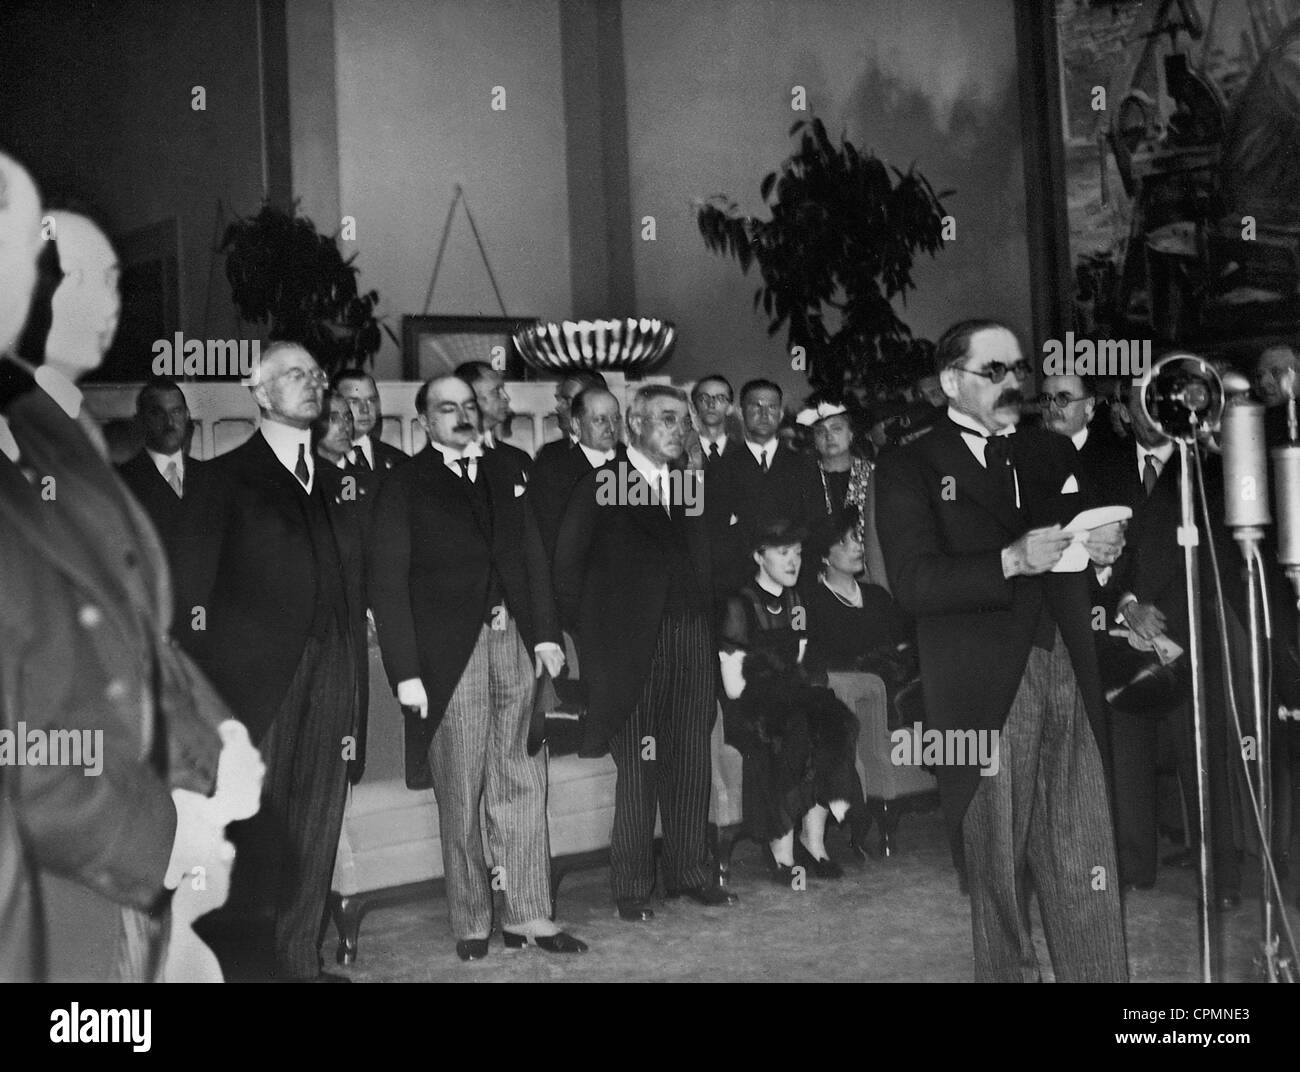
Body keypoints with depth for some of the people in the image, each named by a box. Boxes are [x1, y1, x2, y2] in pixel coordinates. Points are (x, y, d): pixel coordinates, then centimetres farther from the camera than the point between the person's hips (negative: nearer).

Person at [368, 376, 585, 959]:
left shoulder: (503, 472, 13)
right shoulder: (405, 485, 0)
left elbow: (532, 555, 13)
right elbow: (387, 583, -4)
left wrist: (545, 632, 4)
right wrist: (405, 671, -11)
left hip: (514, 640, 4)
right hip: (449, 652, -4)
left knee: (522, 784, 6)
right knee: (461, 796, 3)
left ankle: (528, 914, 15)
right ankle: (471, 922, 15)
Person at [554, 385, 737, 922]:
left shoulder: (688, 485, 16)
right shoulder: (598, 487, 0)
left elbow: (702, 562, 15)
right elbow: (567, 569, -1)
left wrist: (712, 627, 5)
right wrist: (590, 636, -3)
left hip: (692, 640, 5)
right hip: (632, 646, -5)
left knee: (692, 765, 8)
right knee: (637, 772, 0)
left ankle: (690, 872, 21)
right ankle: (631, 887, 10)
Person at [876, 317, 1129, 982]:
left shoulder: (1053, 453, 19)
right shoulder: (909, 470, 2)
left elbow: (1077, 538, 21)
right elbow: (913, 583, -8)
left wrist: (1101, 549, -2)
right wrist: (1011, 561, -19)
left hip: (1069, 675, 4)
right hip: (984, 691, -4)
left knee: (1088, 870, 0)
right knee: (994, 870, 4)